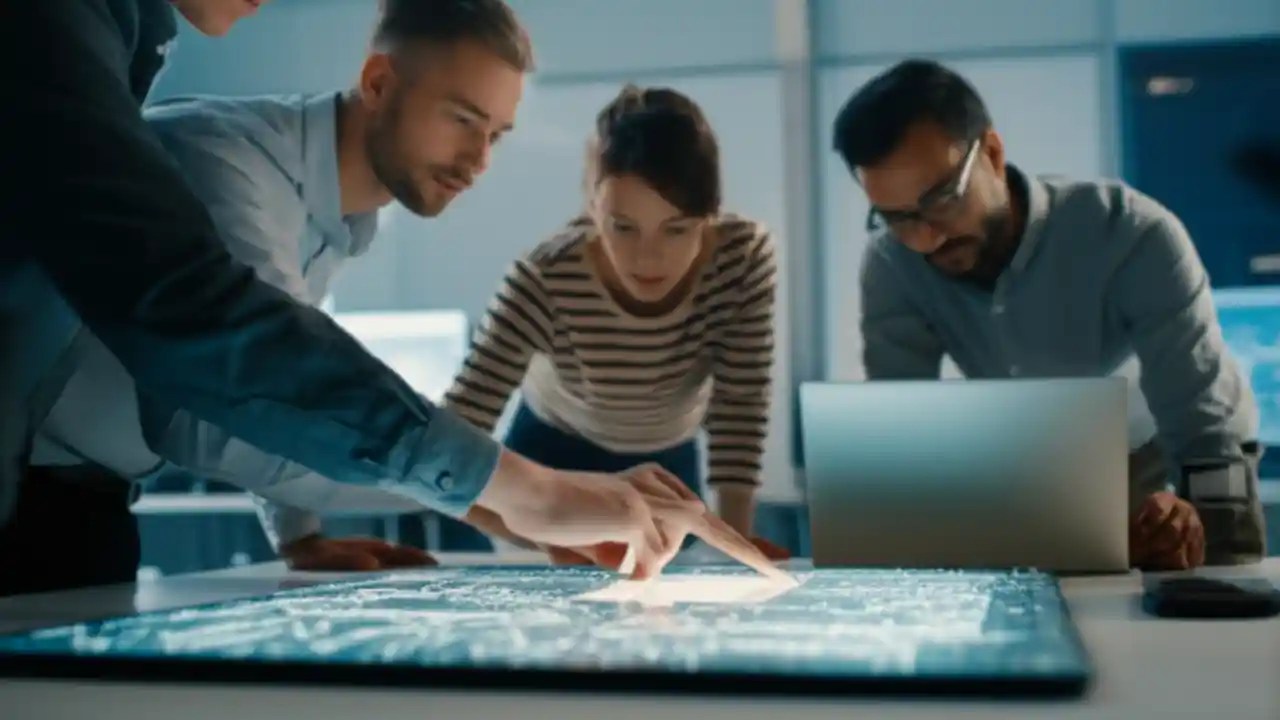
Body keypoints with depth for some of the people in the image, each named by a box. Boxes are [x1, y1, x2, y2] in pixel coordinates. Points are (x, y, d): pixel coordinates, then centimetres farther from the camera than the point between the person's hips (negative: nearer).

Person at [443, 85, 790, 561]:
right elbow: (459, 424, -40)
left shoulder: (744, 258, -30)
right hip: (556, 458, -2)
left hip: (670, 464, 3)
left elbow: (741, 403, -21)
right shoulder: (545, 281, -37)